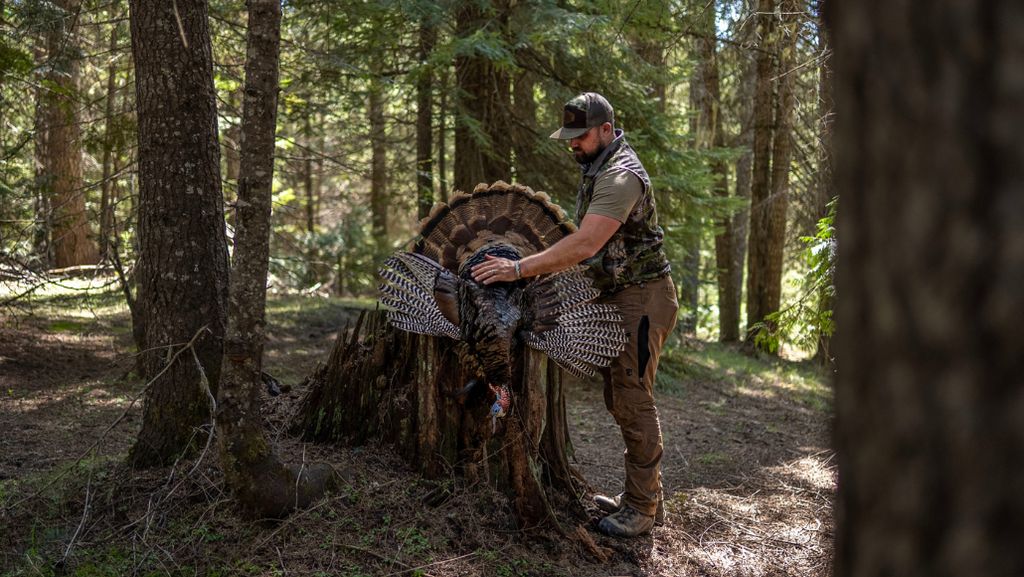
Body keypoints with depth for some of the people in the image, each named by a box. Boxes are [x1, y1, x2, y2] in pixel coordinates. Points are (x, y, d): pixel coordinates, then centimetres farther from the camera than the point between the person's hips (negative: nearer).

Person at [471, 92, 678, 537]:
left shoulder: (621, 177, -20)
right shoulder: (598, 170, 16)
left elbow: (584, 245, -29)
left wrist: (519, 269, -28)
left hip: (640, 299, -10)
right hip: (614, 298, 10)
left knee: (632, 400, -7)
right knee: (619, 400, 13)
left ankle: (642, 508, 2)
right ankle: (646, 494, 23)